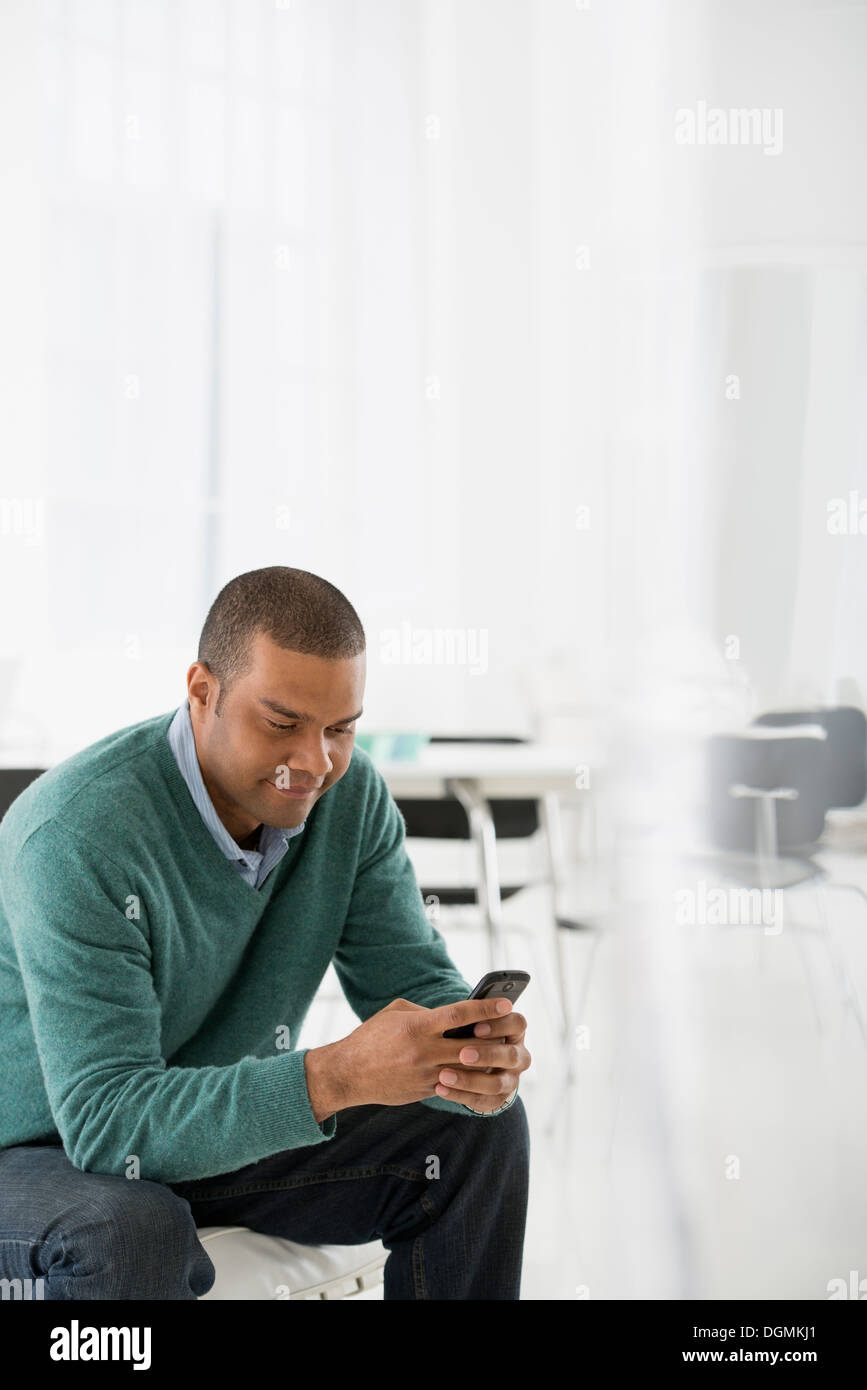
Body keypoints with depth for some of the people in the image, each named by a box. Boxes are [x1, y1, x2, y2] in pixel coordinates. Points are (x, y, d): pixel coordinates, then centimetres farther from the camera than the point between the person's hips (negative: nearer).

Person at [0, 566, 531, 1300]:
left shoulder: (350, 795, -11)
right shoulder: (81, 835, -31)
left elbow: (418, 985, -8)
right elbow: (107, 1121, -35)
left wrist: (481, 1061, -32)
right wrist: (338, 1075, -47)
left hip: (222, 1130, 6)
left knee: (478, 1128, -8)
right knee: (130, 1231, -39)